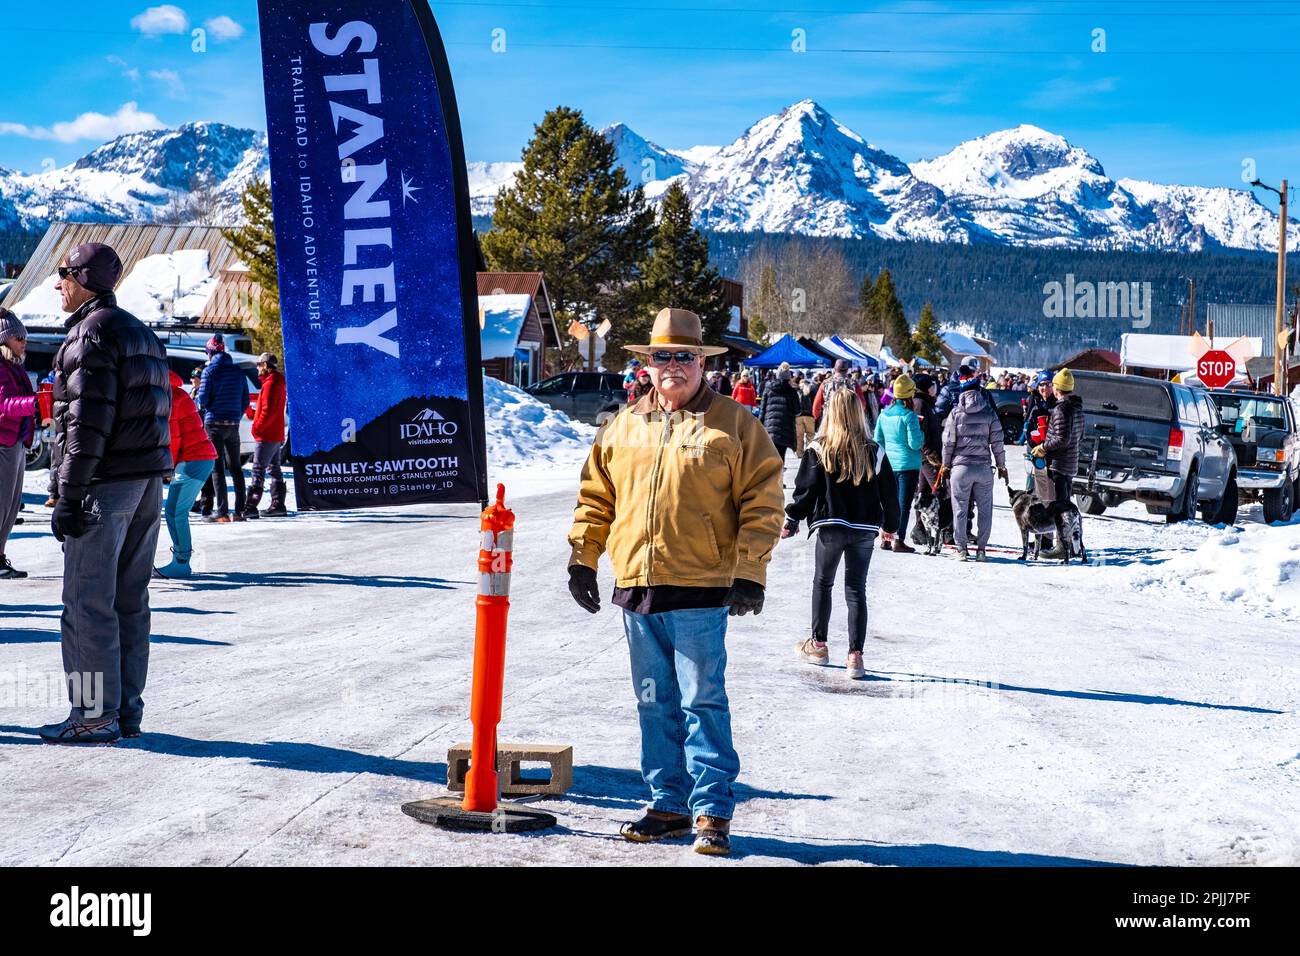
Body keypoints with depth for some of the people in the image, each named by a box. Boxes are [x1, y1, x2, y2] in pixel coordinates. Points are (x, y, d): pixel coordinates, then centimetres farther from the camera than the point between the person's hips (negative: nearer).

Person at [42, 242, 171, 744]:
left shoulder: (91, 331, -10)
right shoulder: (143, 333, 19)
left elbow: (88, 422, -17)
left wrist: (69, 496, -17)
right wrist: (149, 481, 19)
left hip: (106, 483, -9)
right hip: (149, 480, 9)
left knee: (88, 603, -6)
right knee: (130, 600, 11)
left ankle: (95, 715, -6)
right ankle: (127, 709, 14)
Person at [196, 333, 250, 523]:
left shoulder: (210, 370, -8)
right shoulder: (238, 371, 9)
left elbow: (203, 399, -10)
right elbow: (245, 400, 10)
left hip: (214, 424, -5)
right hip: (233, 425, 5)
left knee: (217, 468, -3)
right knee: (236, 467, 12)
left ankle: (222, 512, -8)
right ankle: (240, 510, 10)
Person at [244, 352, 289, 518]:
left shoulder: (270, 384, -15)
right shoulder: (279, 383, 17)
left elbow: (268, 411, -22)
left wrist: (257, 427, -15)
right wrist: (253, 413, 14)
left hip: (266, 436, -10)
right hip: (276, 434, 10)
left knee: (258, 469, -10)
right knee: (274, 469, 13)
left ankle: (251, 506, -13)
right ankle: (278, 505, 15)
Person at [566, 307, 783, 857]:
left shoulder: (734, 425, -1)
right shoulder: (622, 427, 13)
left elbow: (761, 503, -3)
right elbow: (596, 497, 20)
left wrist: (750, 574, -9)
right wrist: (582, 558, 14)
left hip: (699, 593, -5)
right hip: (636, 588, 5)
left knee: (702, 703, -5)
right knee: (655, 705, 11)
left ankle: (713, 812, 3)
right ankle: (667, 805, 20)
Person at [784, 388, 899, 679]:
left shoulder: (819, 450, -8)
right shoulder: (873, 451, 0)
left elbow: (805, 490, -7)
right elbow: (889, 493, 6)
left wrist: (792, 520, 6)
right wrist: (890, 524, 20)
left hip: (831, 526, -2)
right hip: (865, 529, 2)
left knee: (823, 583, 17)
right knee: (856, 589, 6)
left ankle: (818, 645, 24)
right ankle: (856, 656, -1)